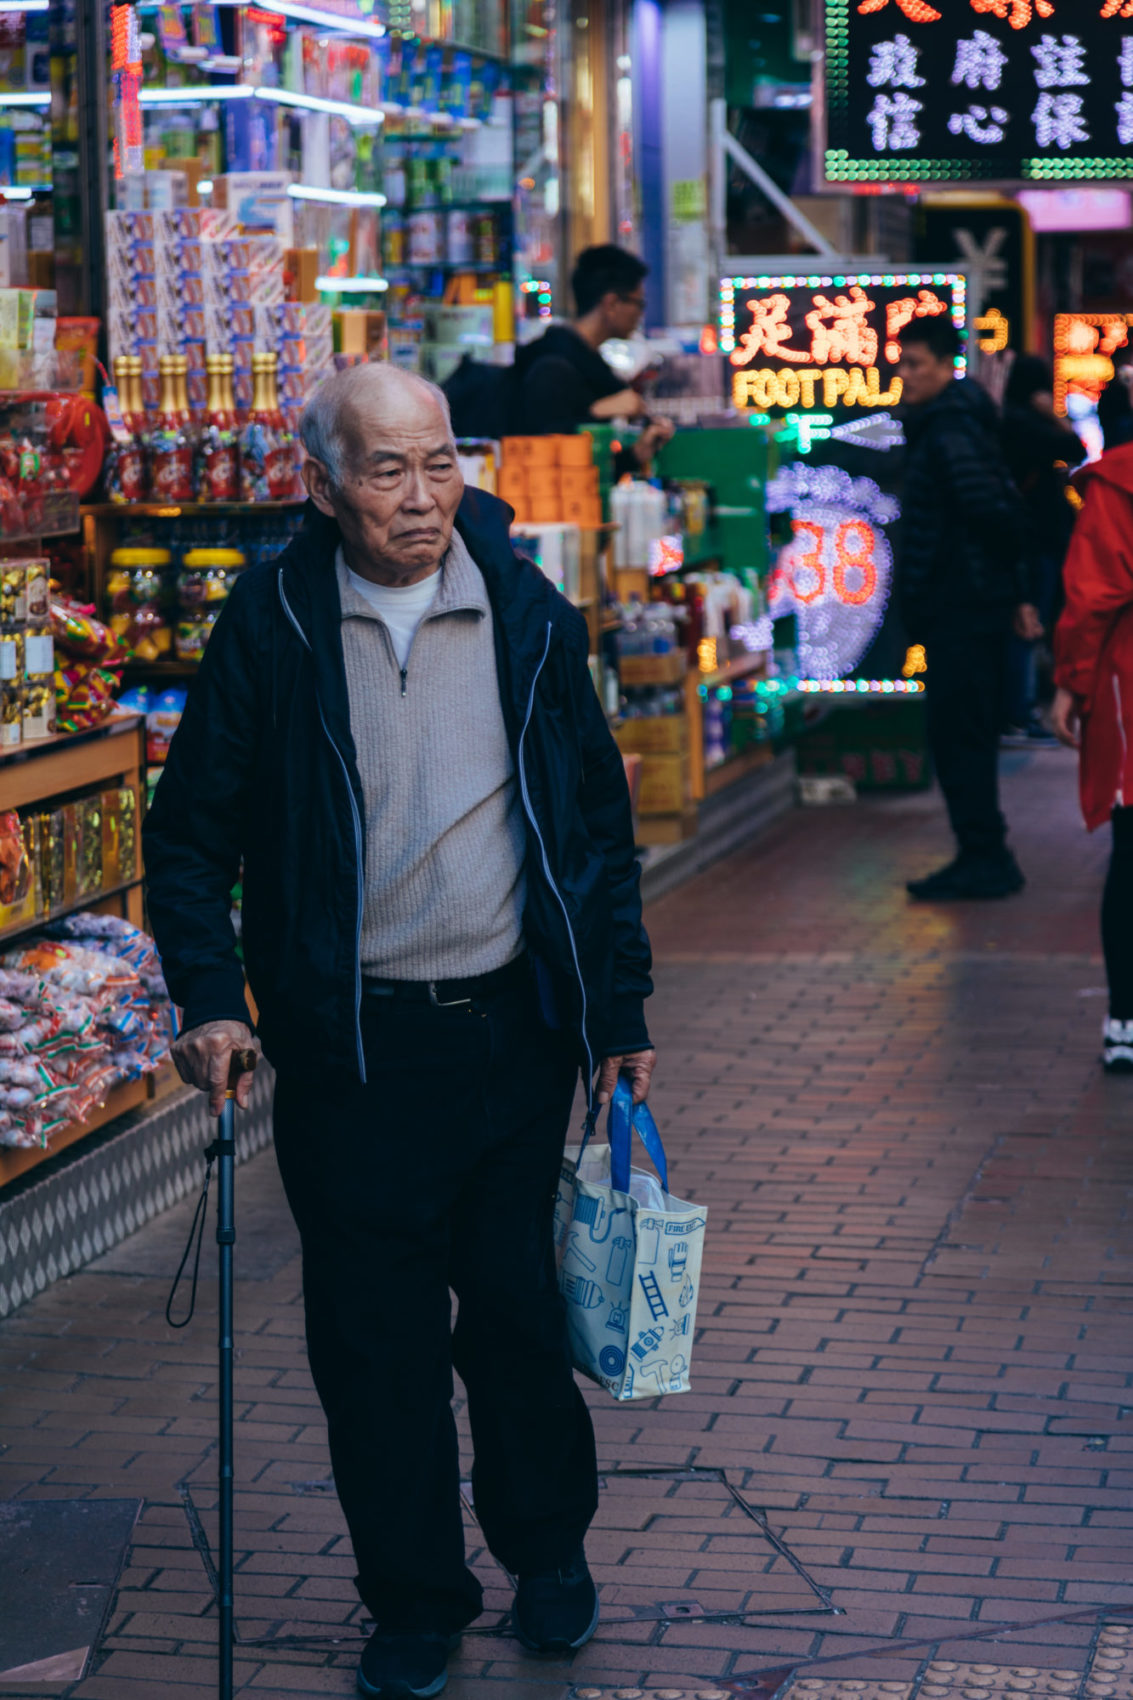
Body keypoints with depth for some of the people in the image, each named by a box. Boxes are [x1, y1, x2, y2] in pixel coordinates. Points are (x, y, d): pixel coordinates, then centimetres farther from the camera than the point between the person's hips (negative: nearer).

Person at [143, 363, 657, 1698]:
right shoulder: (271, 626, -5)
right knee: (373, 1337, 5)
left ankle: (546, 1542, 35)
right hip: (351, 1047, -1)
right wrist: (211, 1001, -11)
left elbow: (597, 821, 9)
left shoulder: (526, 614, 1)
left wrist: (619, 1008, 8)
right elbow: (190, 835, 0)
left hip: (514, 1028, 1)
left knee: (520, 1308, 11)